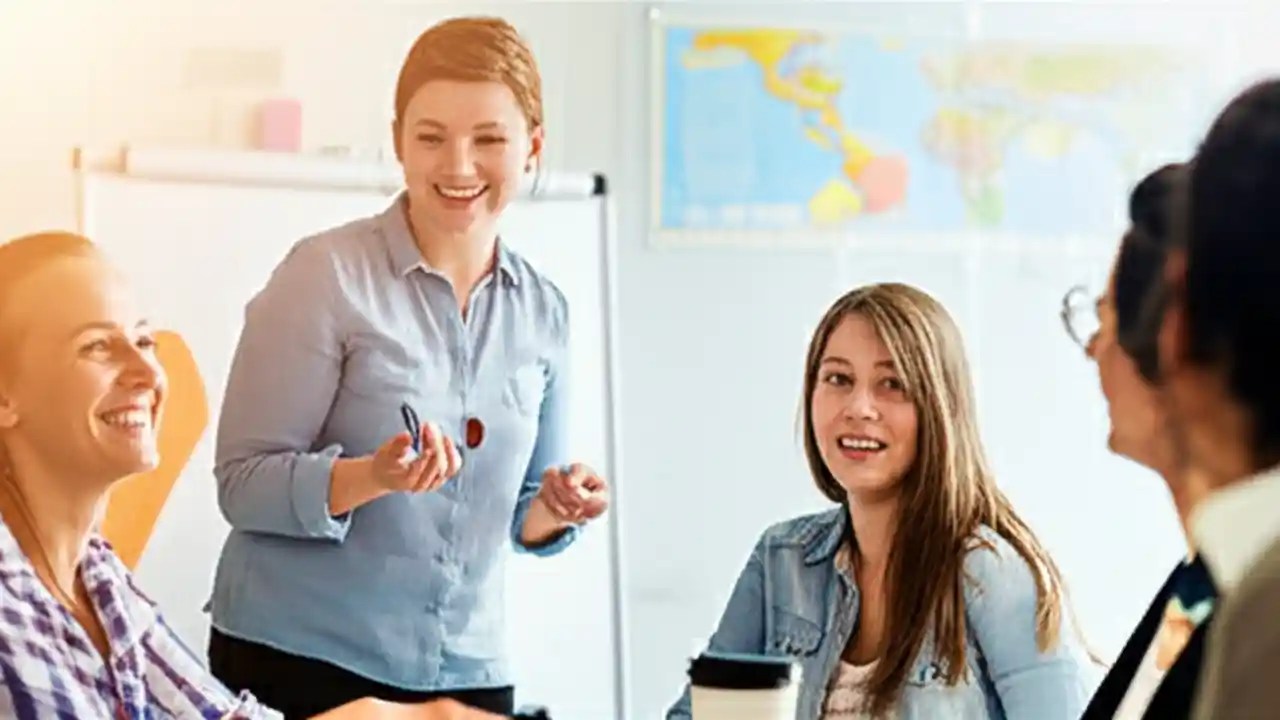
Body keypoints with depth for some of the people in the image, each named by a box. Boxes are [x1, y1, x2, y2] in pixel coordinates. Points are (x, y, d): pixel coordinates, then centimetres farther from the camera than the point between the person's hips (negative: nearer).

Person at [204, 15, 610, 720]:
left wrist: (556, 511, -8)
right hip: (298, 662, -4)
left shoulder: (542, 310, 4)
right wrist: (373, 477, -28)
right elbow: (243, 483, -13)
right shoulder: (326, 272, -10)